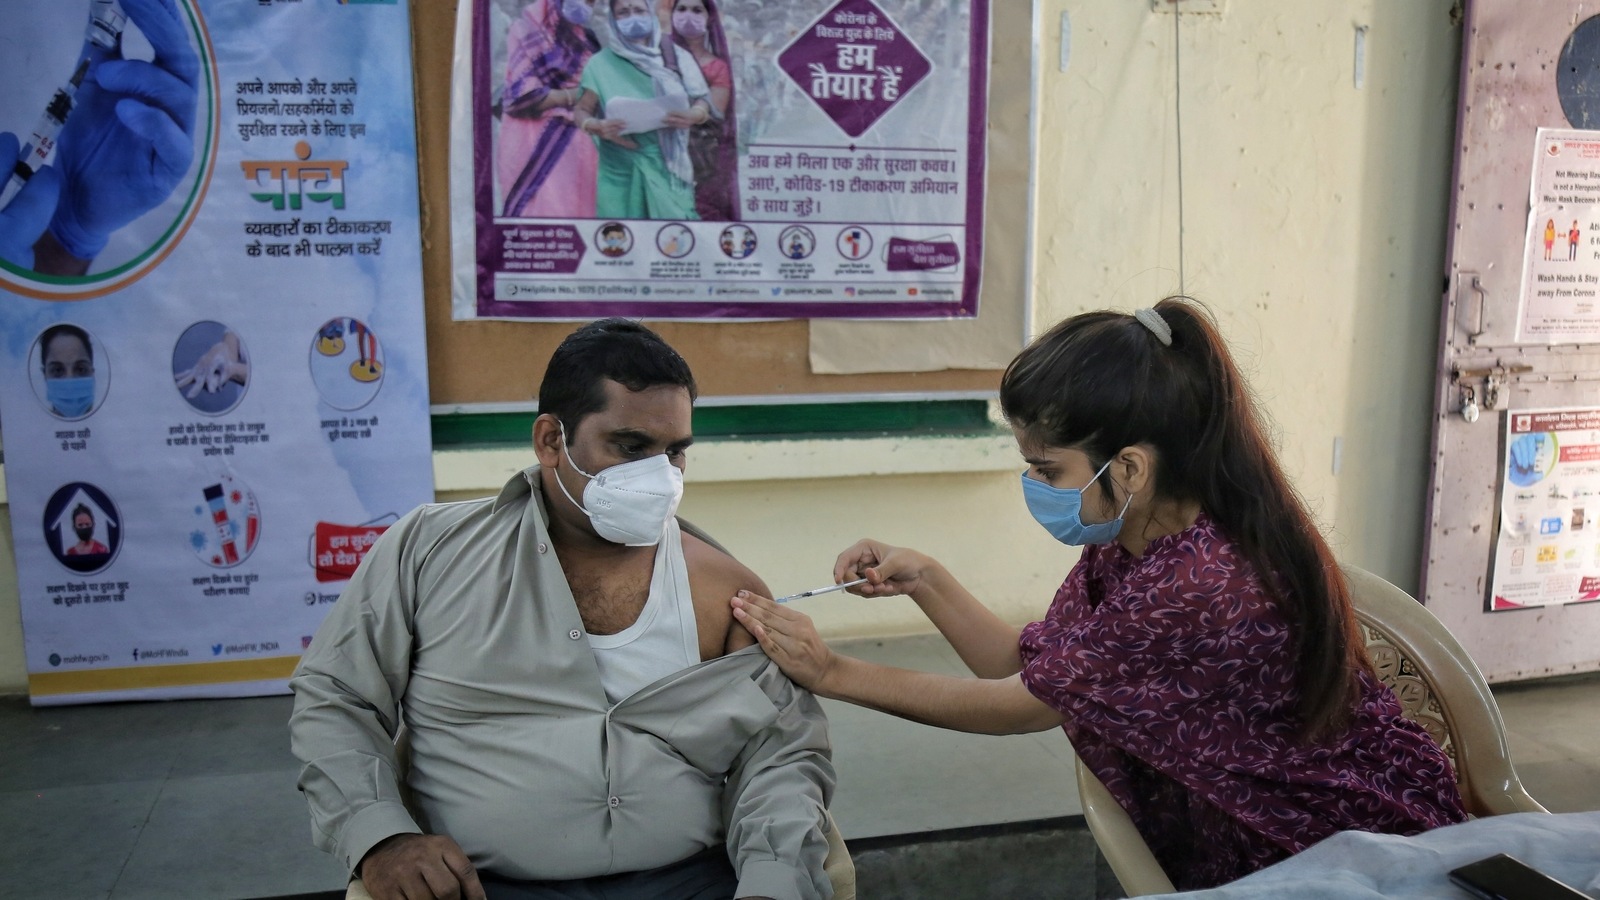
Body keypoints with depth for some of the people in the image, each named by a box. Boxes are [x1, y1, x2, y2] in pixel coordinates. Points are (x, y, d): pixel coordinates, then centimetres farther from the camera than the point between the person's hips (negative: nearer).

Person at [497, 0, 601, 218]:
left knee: (578, 212, 0)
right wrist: (576, 95, -8)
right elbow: (523, 97, -10)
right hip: (536, 146, -6)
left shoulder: (583, 37, 18)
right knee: (544, 212, -12)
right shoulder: (528, 30, -2)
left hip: (577, 146, 6)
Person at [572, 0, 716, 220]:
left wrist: (693, 116, -17)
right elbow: (581, 111, 6)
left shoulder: (676, 56, 7)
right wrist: (598, 126, -16)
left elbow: (703, 101, 6)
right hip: (621, 170, 0)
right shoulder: (601, 63, 5)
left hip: (667, 166, 1)